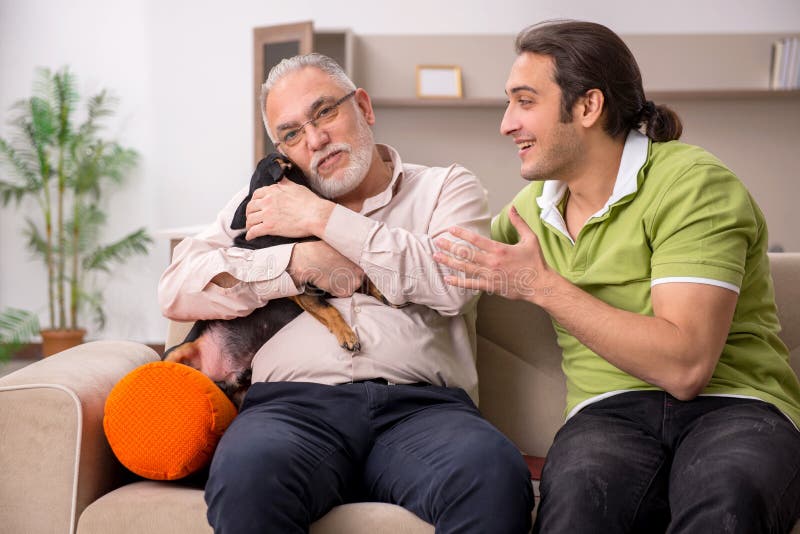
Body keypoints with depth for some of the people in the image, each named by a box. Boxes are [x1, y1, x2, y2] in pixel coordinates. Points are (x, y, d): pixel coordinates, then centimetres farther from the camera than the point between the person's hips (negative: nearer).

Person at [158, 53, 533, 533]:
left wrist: (321, 218, 1)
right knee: (245, 477, -36)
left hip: (421, 404, 0)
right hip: (293, 404, 1)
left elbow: (454, 280, -3)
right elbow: (177, 290, 11)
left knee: (496, 476, -35)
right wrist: (300, 261, 0)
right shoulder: (264, 202, 25)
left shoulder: (447, 187, 19)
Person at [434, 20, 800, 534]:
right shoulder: (533, 206, 16)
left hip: (731, 402, -3)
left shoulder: (694, 183, -6)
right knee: (576, 490, -34)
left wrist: (542, 285, -13)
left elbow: (685, 366, -17)